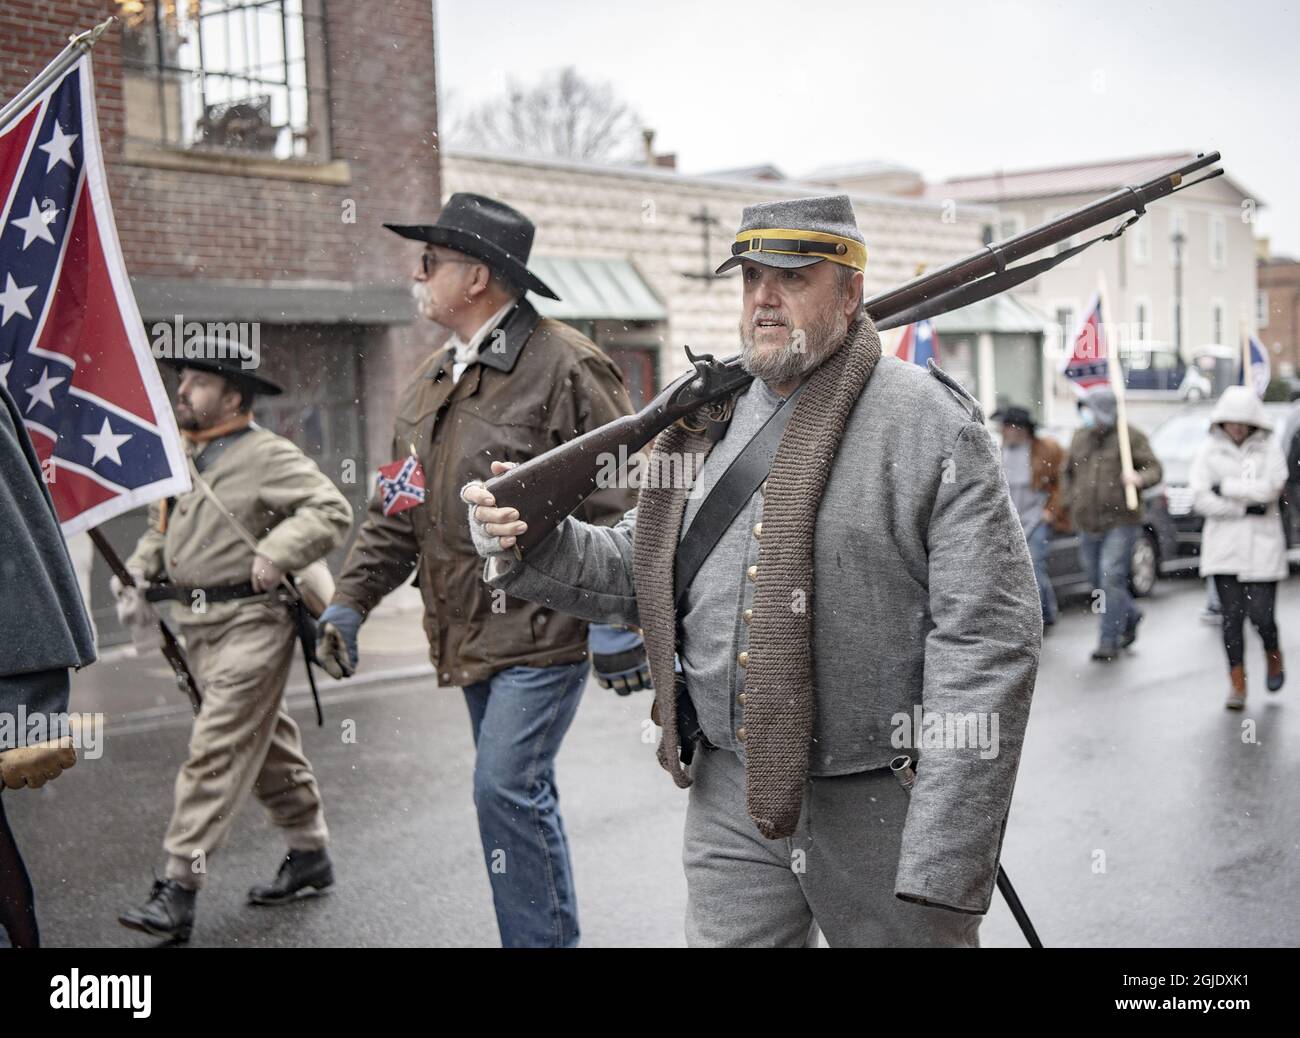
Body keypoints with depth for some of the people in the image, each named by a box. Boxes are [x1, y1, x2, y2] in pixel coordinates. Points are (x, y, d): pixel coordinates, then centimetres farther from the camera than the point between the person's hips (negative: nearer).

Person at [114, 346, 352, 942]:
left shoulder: (268, 456, -10)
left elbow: (332, 510, -18)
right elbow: (159, 532, 24)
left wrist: (276, 551, -27)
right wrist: (135, 582, 8)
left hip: (251, 622, -8)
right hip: (198, 626, 8)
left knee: (215, 754, -11)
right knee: (266, 744, 17)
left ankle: (179, 889, -10)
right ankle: (309, 855, 30)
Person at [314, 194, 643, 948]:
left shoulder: (565, 367, -12)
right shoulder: (432, 382, 14)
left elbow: (618, 502, -15)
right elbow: (397, 510, 20)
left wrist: (617, 622, -19)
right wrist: (351, 601, 13)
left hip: (544, 628, -8)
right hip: (473, 633, 8)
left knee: (508, 787, -13)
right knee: (521, 793, 15)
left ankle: (542, 938, 2)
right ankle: (545, 933, 28)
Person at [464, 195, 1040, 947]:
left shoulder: (933, 426, -10)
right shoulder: (709, 420, 9)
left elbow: (989, 645, -15)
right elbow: (642, 572, 17)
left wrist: (946, 870, -19)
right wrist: (530, 543, -3)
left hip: (879, 808, -5)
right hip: (731, 801, 5)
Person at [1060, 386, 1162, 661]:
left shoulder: (1130, 437, -3)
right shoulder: (1080, 439, 13)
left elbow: (1154, 469, -6)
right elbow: (1068, 473, 24)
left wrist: (1139, 479, -27)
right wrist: (1070, 503, 11)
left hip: (1120, 522, -6)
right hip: (1087, 525, 6)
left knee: (1112, 579, -12)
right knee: (1098, 581, 11)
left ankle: (1109, 642, -7)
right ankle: (1130, 617, 37)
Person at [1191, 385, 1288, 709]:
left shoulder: (1269, 451, 3)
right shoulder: (1209, 451, 3)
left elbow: (1269, 489, -13)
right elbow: (1201, 499, -6)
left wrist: (1224, 487, -11)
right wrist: (1246, 508, -11)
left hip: (1262, 547, -1)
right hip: (1223, 545, 1)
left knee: (1260, 614, -3)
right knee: (1231, 616, 0)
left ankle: (1273, 656, 29)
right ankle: (1237, 683, 8)